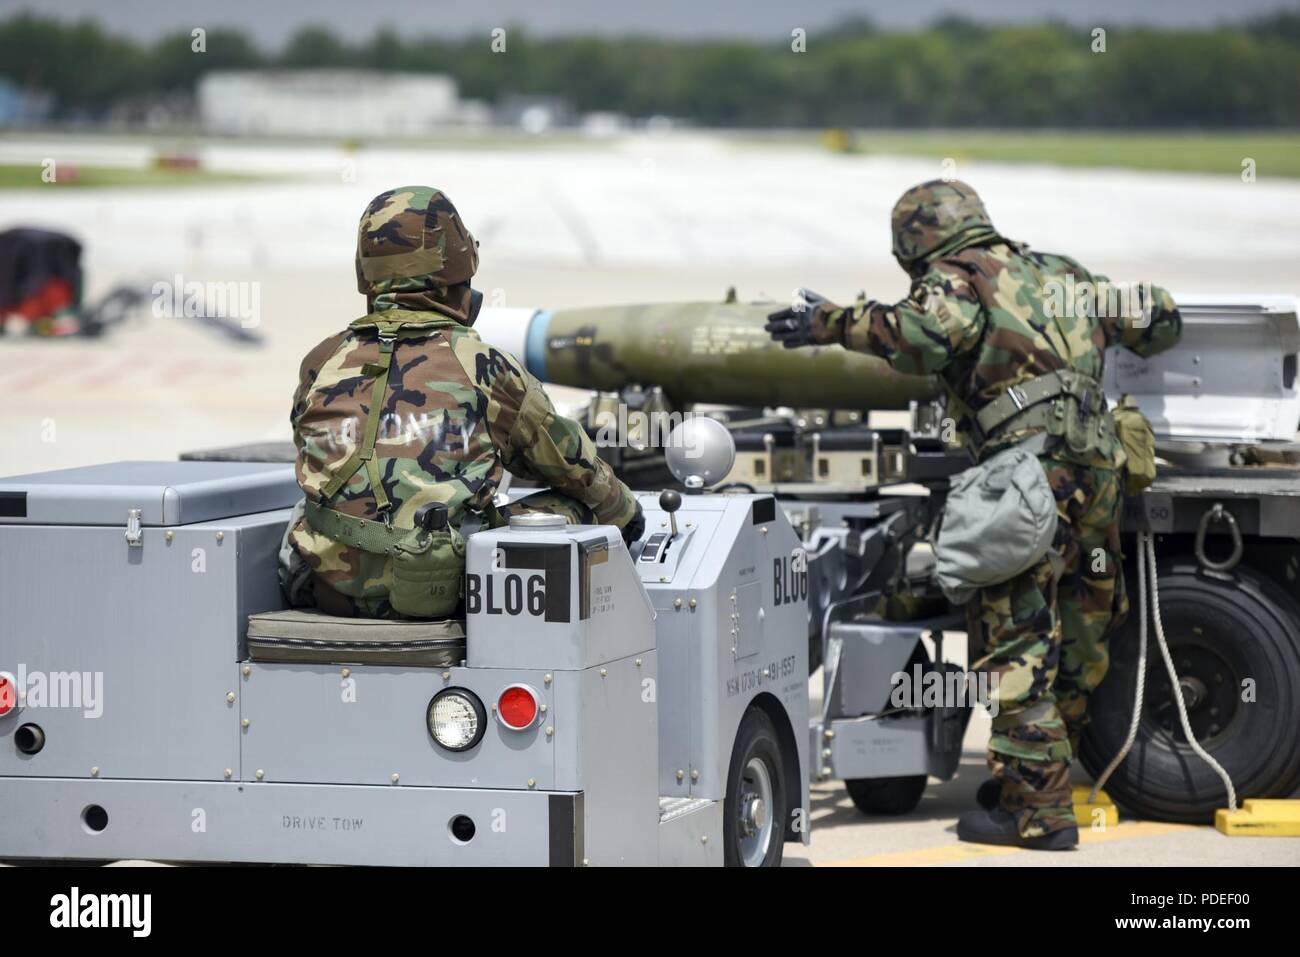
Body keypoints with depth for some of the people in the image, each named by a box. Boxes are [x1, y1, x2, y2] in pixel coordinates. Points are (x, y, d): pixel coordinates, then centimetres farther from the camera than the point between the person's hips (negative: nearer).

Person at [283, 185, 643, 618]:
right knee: (571, 508, 15)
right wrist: (624, 511, 39)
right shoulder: (483, 367, 2)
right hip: (441, 587, -4)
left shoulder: (322, 362, 11)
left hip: (332, 587, 4)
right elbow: (568, 459, 18)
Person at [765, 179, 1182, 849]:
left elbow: (926, 334, -21)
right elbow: (1157, 320, 28)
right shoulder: (1058, 273, 23)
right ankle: (1047, 777, 25)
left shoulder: (954, 280, 2)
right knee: (1078, 637, 15)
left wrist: (832, 322, -12)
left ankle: (1037, 810, -8)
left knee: (1015, 642, -6)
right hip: (1100, 461, 8)